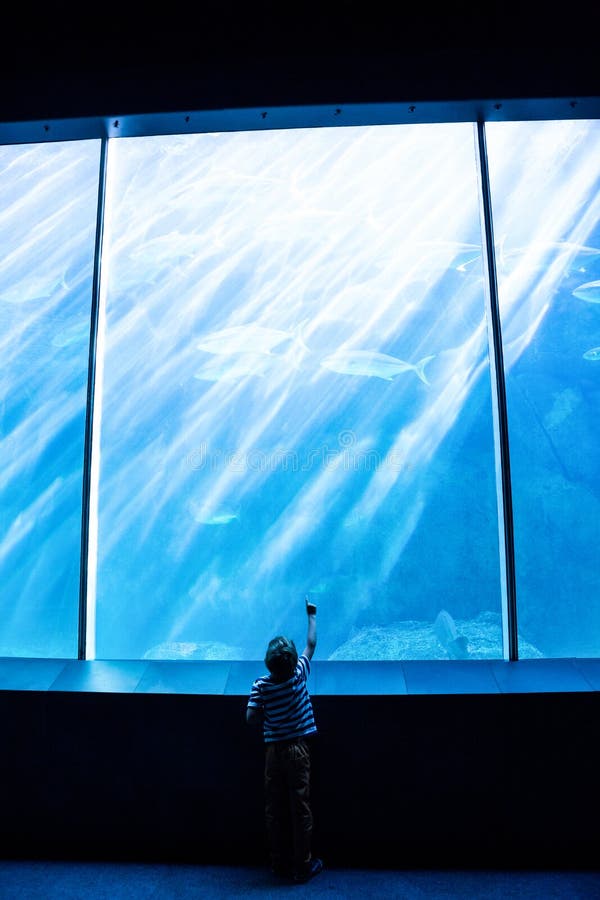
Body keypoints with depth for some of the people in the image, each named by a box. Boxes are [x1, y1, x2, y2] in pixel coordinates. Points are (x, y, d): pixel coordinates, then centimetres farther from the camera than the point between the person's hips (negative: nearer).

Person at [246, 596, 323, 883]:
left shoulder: (261, 685, -12)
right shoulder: (299, 675, -13)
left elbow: (251, 718, -13)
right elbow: (311, 644, 0)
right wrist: (311, 615, 13)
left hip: (273, 751, 1)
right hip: (298, 749, -1)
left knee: (274, 809, 14)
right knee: (300, 809, 9)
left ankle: (279, 863, 29)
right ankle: (302, 866, 21)